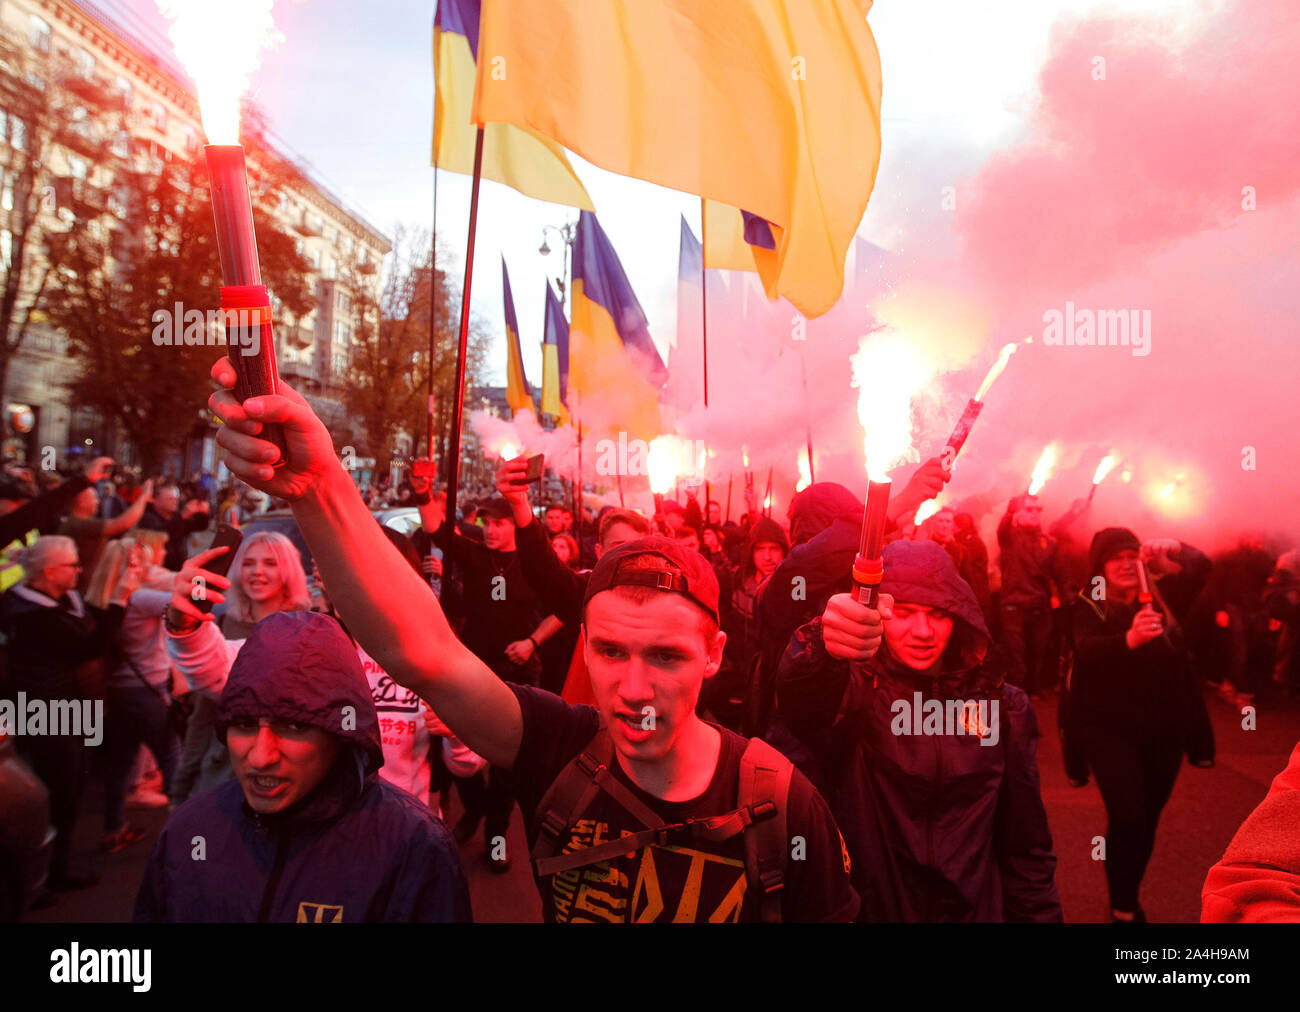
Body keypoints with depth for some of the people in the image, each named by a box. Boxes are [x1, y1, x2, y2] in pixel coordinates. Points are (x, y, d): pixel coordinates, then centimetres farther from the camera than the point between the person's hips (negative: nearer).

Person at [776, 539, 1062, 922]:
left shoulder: (1003, 705, -2)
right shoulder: (856, 692, -12)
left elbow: (1026, 843, 5)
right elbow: (802, 702, -38)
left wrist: (1039, 912, -1)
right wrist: (826, 646, -57)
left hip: (973, 908, 2)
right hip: (868, 907, -2)